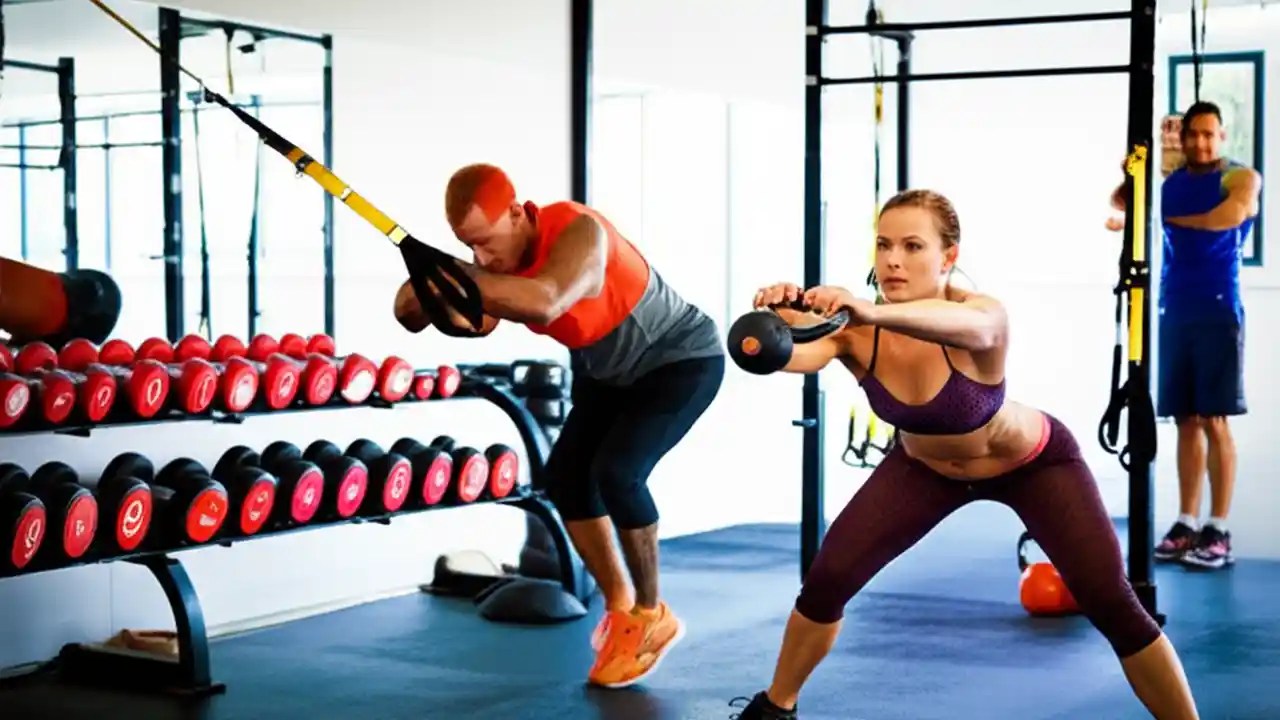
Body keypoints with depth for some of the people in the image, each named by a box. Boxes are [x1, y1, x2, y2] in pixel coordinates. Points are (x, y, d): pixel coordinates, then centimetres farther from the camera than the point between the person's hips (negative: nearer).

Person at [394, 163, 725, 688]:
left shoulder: (578, 234, -37)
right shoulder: (496, 256, -13)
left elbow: (545, 302, -56)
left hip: (681, 360, -8)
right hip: (612, 370, 8)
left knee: (616, 472, -21)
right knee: (564, 474, -3)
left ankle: (651, 615, -2)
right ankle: (618, 605, 14)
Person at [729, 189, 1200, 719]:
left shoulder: (984, 315, -37)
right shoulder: (856, 329, -28)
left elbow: (961, 324, -63)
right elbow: (797, 354, -48)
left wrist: (874, 312, -82)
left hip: (1033, 461, -3)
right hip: (925, 467, 3)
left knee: (1111, 604, -12)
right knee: (828, 579, -6)